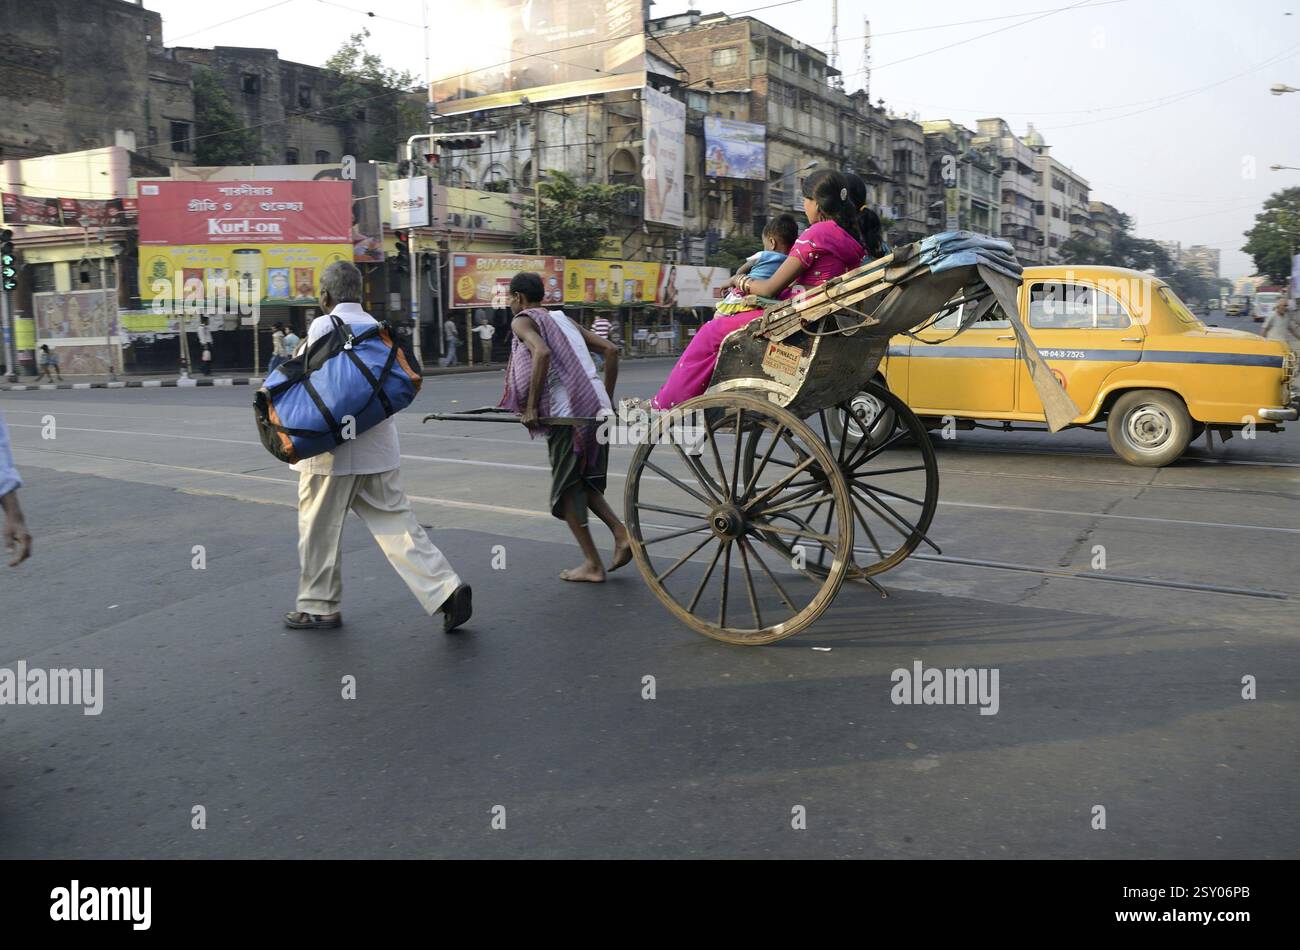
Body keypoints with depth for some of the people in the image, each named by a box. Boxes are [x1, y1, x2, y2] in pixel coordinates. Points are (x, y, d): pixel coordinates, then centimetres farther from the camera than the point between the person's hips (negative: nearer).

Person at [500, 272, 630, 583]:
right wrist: (606, 398, 19)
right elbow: (610, 350, 17)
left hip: (567, 413, -7)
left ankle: (592, 564, 8)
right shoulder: (563, 319, 22)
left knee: (567, 488, 5)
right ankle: (622, 534, 5)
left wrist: (531, 407, -16)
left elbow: (542, 353, -20)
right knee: (586, 482, 21)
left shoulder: (523, 321, 2)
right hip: (597, 408, 7)